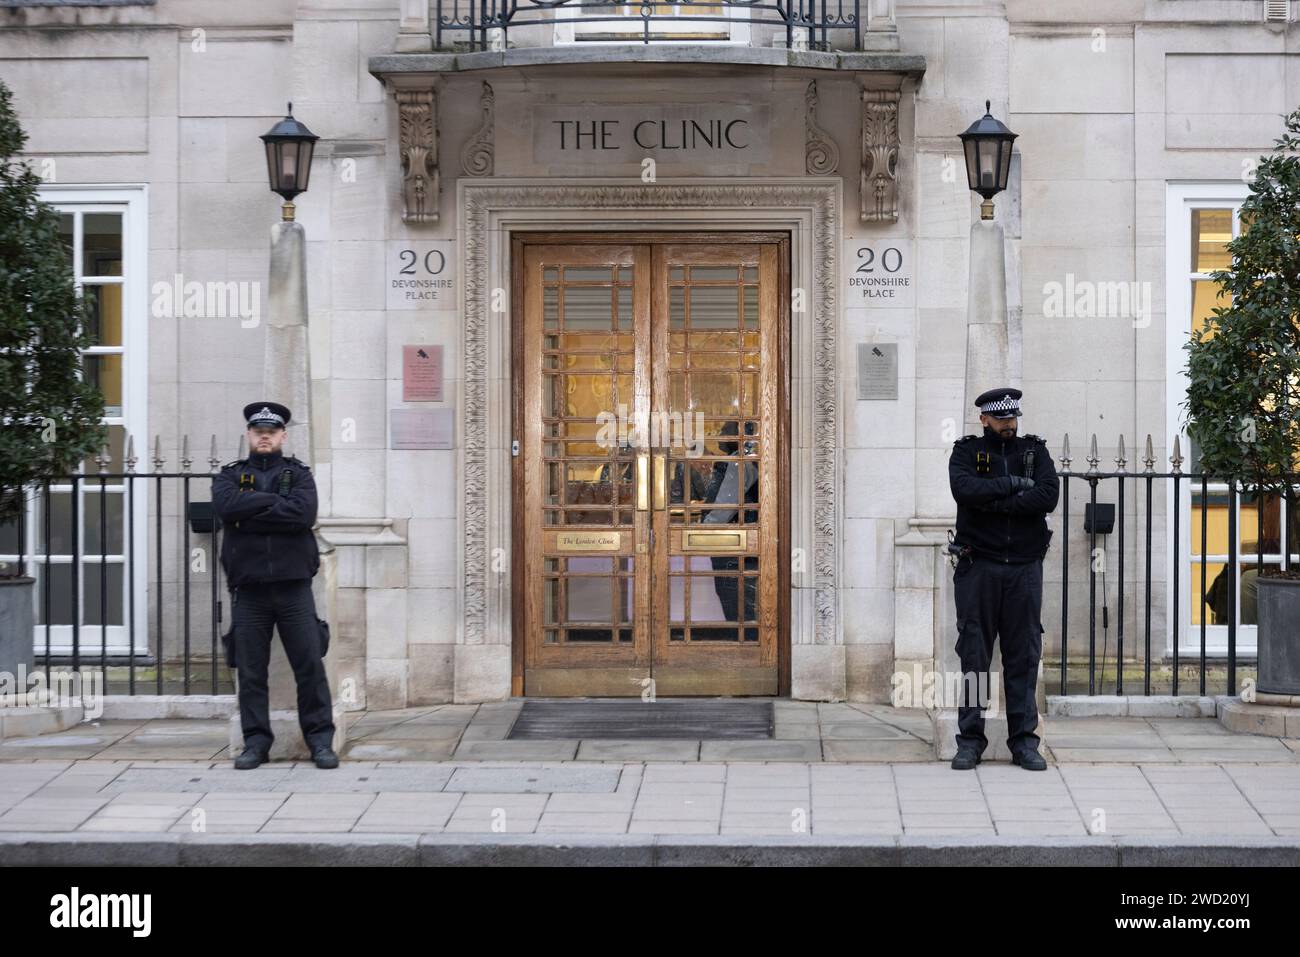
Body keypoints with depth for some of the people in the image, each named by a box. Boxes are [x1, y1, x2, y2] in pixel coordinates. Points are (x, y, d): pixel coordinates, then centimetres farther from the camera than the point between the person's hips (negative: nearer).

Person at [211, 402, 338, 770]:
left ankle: (321, 740, 5)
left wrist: (248, 515, -10)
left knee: (310, 665, -2)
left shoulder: (299, 474, 9)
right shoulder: (231, 475, 13)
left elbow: (304, 513, -12)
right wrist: (276, 499, -11)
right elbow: (225, 505, -11)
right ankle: (256, 741, 11)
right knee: (251, 670, 2)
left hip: (293, 584, -1)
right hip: (249, 588, 1)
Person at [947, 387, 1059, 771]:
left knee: (1024, 655, 3)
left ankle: (1024, 741, 8)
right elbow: (964, 489, -15)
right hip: (977, 566, -1)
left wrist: (994, 503, -12)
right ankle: (970, 740, 7)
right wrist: (1012, 484, -13)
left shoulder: (1035, 451, 10)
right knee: (974, 654, 1)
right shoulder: (966, 452, 6)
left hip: (1024, 567, 1)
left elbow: (1049, 495, -9)